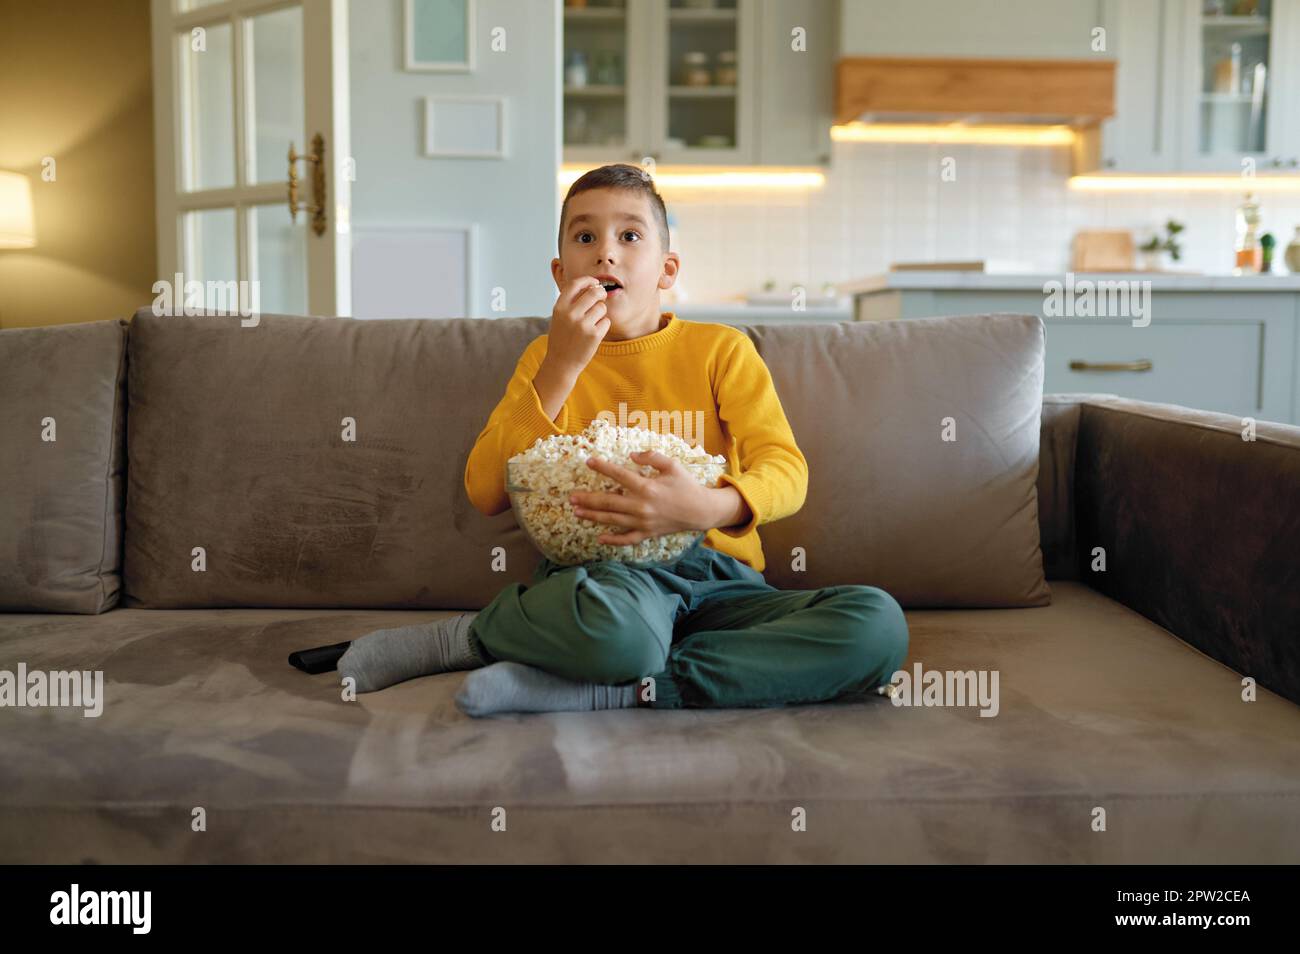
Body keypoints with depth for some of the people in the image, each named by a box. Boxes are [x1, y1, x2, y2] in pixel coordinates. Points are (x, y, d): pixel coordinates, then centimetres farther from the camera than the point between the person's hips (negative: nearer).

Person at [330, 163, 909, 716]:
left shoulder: (721, 349, 12)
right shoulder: (548, 357, 14)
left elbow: (786, 471, -2)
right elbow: (486, 493, 1)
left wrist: (710, 507, -26)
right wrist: (561, 368, -8)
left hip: (716, 577, 2)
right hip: (600, 571, -2)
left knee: (877, 625, -27)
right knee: (619, 628, -41)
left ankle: (618, 691, -23)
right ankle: (474, 632, -8)